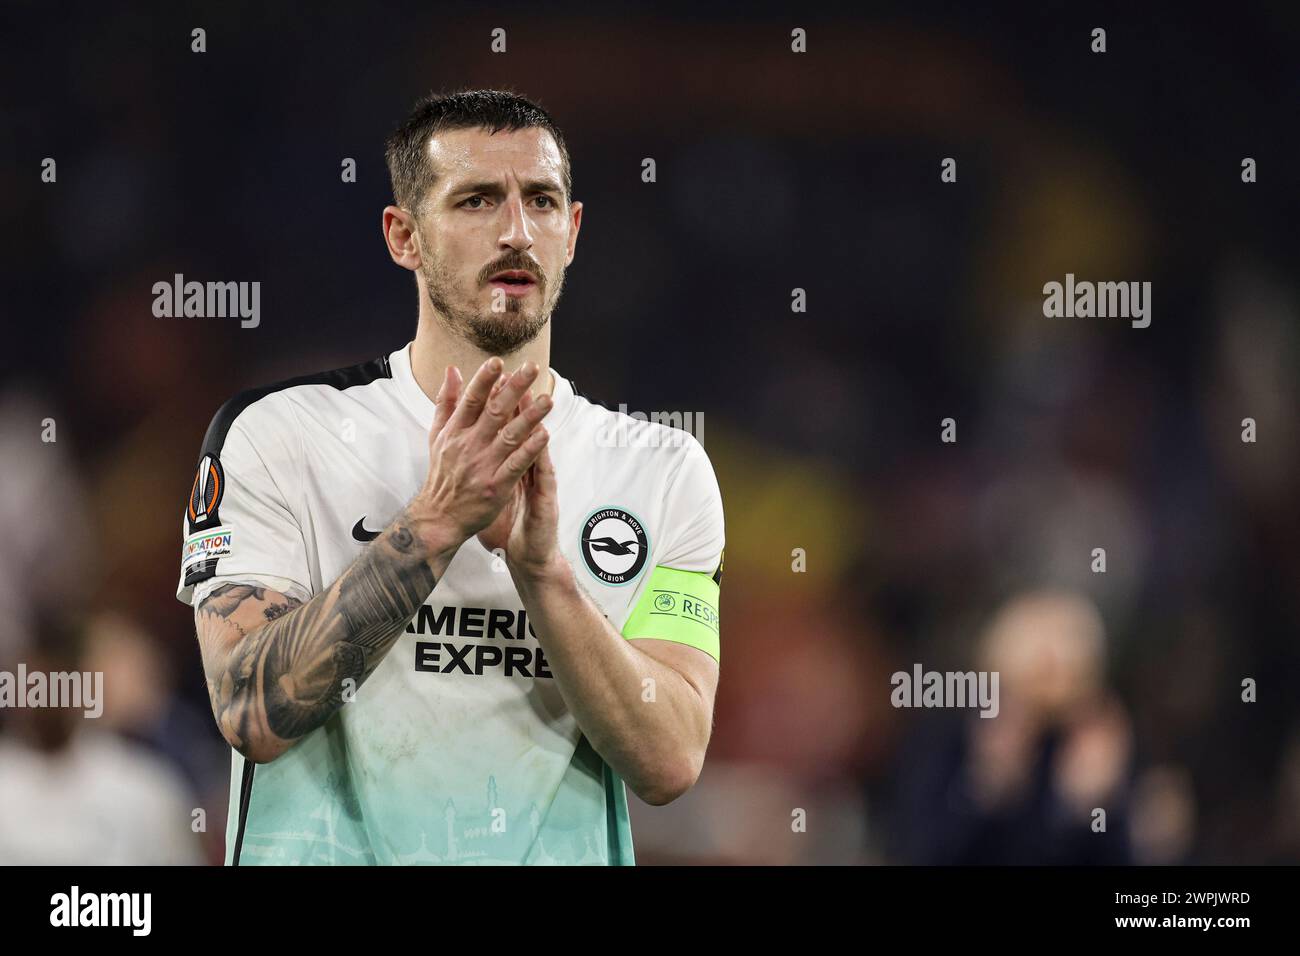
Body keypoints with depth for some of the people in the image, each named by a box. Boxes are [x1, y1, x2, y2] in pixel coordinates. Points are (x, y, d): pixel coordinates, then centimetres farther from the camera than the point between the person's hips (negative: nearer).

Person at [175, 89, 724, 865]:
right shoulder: (277, 435, 0)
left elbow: (670, 763, -4)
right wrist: (435, 522, -17)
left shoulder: (664, 472, 6)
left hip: (562, 851, 2)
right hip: (329, 850, -1)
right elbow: (253, 715, -11)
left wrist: (539, 565, -15)